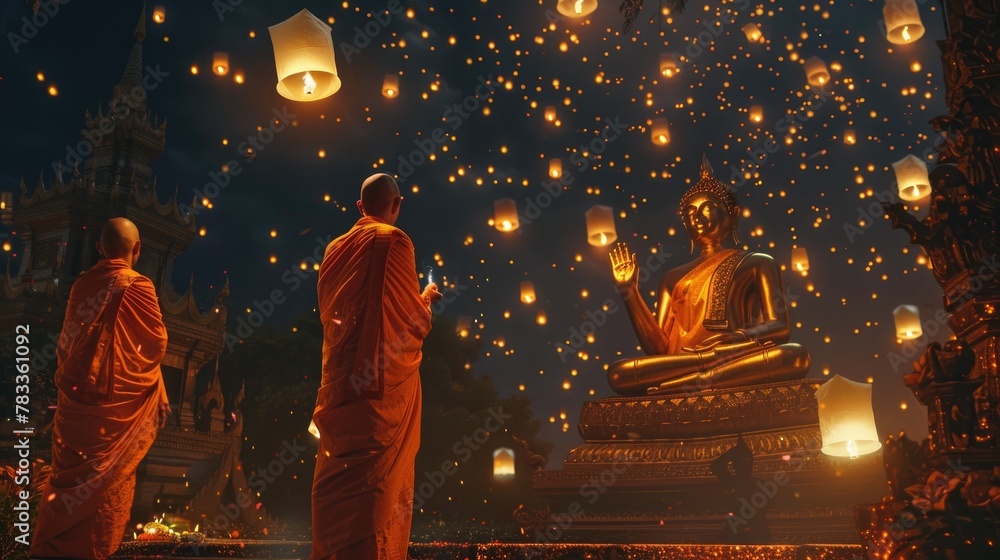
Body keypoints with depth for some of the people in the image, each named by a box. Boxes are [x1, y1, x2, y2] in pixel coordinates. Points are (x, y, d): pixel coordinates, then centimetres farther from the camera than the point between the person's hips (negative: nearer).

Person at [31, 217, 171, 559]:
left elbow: (66, 340, 9)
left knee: (69, 473, 14)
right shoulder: (138, 287, -12)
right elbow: (157, 344, -7)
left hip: (75, 396, 4)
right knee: (108, 475, 7)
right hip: (118, 400, -4)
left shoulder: (82, 284, 1)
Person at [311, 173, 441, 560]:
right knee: (379, 483, -3)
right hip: (384, 383, -6)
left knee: (335, 482, 10)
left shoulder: (337, 247, 13)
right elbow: (413, 320, -8)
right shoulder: (393, 241, -5)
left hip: (340, 382, 6)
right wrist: (427, 298, 15)